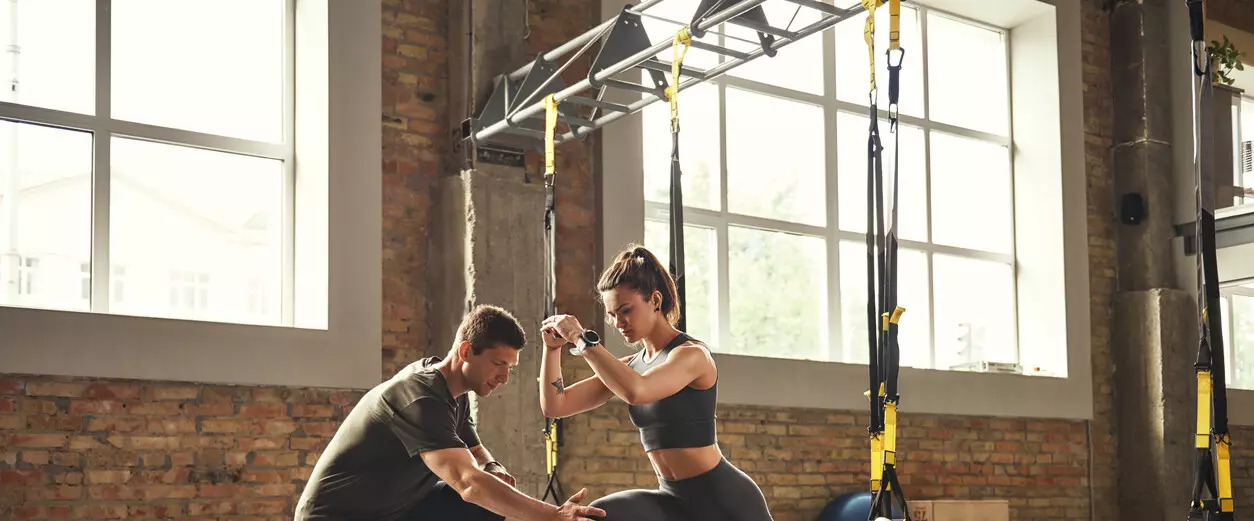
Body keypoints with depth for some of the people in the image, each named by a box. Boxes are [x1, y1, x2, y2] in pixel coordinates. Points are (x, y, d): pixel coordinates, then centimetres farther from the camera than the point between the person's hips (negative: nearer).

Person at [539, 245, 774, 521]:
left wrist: (583, 339, -27)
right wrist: (552, 348, -8)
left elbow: (636, 391, -35)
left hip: (725, 498, -6)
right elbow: (555, 406, 6)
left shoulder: (691, 354, -15)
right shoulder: (628, 366, 7)